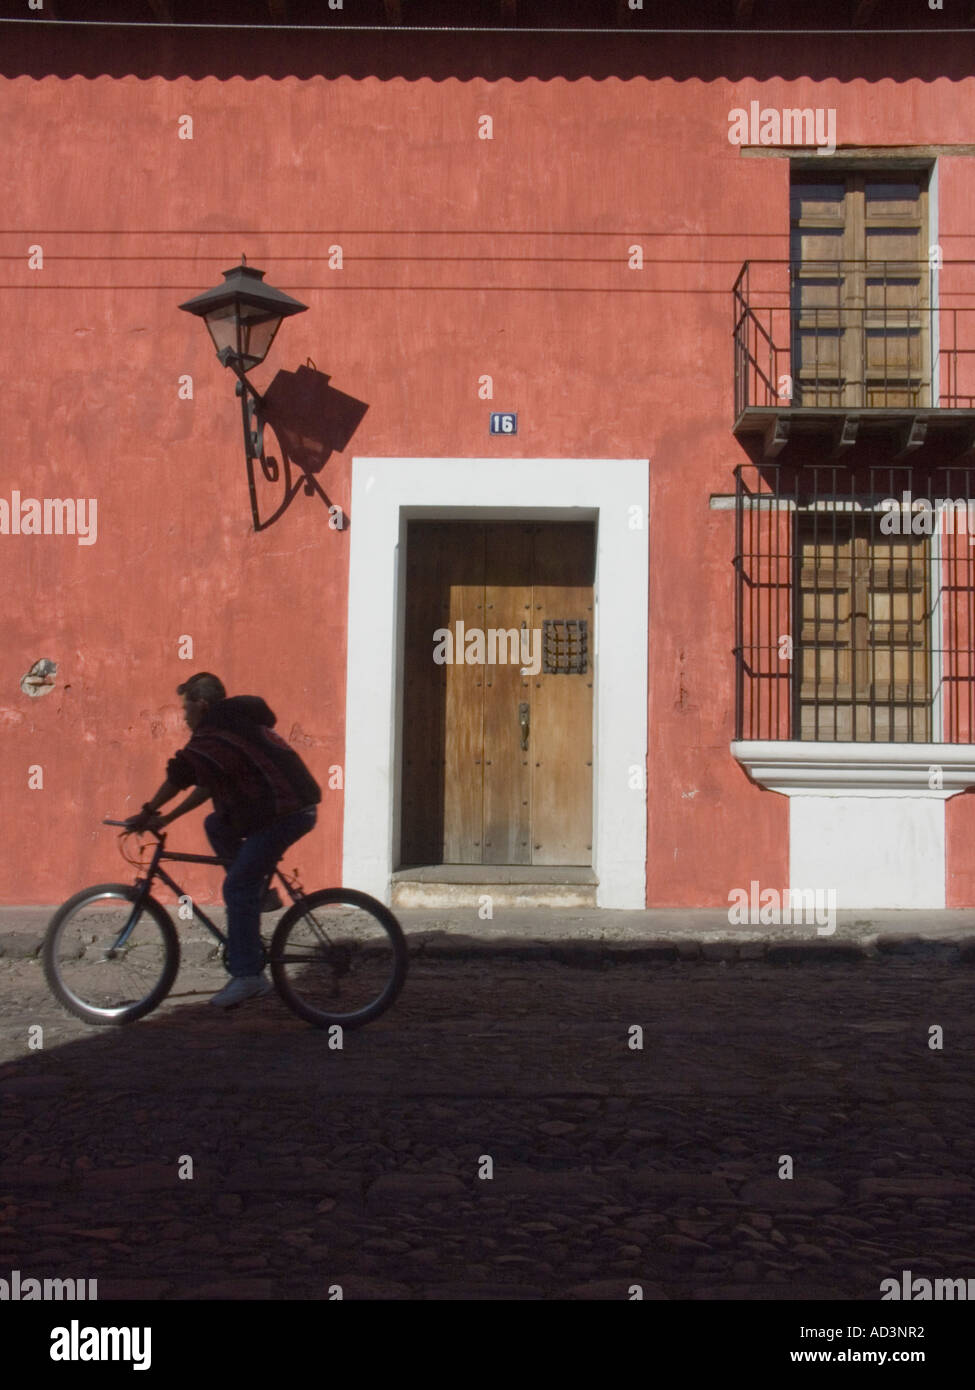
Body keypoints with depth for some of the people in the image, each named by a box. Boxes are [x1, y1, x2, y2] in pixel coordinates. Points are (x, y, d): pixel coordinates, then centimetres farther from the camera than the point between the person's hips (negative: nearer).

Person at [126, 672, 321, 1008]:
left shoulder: (215, 734, -9)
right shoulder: (234, 724, 23)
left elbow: (179, 775, -16)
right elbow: (207, 783, 25)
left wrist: (147, 813, -4)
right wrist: (167, 817, 21)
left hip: (286, 813, -10)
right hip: (295, 807, 10)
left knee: (237, 888, -7)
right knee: (216, 826, 19)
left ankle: (247, 976, -6)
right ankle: (262, 889, 16)